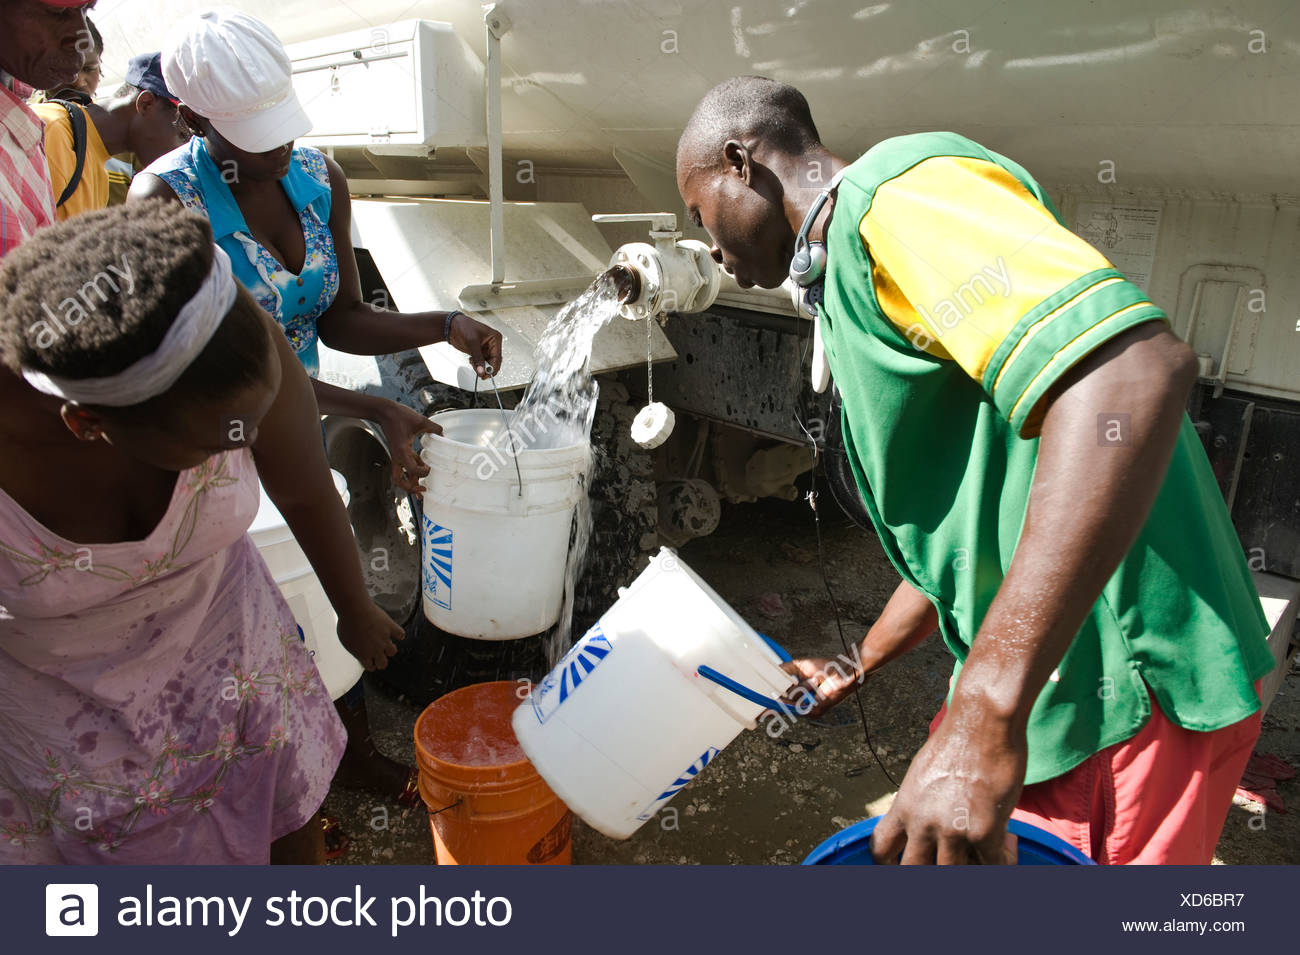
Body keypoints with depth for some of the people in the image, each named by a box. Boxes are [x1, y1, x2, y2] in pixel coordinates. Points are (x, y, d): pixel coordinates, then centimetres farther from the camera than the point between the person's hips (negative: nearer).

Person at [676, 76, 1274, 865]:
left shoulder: (899, 188, -14)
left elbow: (1135, 371, -32)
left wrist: (986, 719, -35)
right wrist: (856, 670, 31)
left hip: (1134, 687, -9)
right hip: (1029, 690, 10)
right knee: (913, 847, 19)